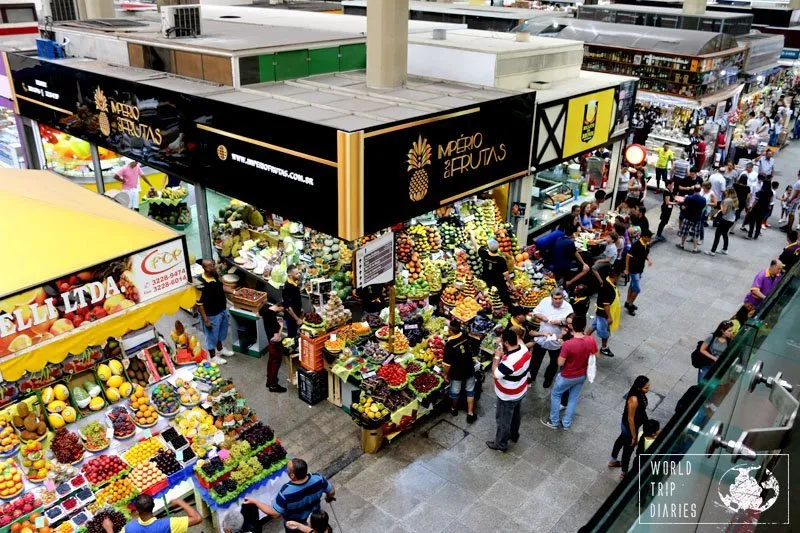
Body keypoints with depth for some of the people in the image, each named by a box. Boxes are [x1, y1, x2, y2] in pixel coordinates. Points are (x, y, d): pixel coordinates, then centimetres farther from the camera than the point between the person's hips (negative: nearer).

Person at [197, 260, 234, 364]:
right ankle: (212, 356, 34)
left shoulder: (215, 275, -7)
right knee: (211, 335, 14)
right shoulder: (201, 284, -31)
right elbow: (199, 303, -25)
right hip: (212, 314, -8)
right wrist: (205, 319, -22)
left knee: (221, 331, 28)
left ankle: (220, 349, 51)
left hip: (222, 309, 8)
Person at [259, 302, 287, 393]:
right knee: (276, 362, 12)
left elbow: (259, 315, 9)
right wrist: (281, 326, -20)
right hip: (275, 343, -8)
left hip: (269, 338, 8)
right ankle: (273, 385, 28)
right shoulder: (274, 319, -37)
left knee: (271, 359, 26)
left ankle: (269, 380, 43)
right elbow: (277, 337, -34)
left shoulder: (266, 306, -15)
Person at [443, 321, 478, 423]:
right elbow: (474, 351, 1)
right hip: (469, 370, 3)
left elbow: (448, 364, -19)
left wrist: (447, 374, -4)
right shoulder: (467, 337, -16)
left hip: (456, 372, -3)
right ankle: (470, 414, 23)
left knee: (455, 392, 20)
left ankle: (454, 409, 43)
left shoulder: (449, 344, -28)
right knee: (470, 391, 18)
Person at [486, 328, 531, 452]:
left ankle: (500, 444, 35)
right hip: (520, 391, 8)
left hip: (508, 396, -8)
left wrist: (497, 357, -21)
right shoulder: (524, 348, -15)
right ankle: (514, 435, 53)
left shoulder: (509, 361, -40)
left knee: (503, 420, 15)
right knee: (515, 414, 30)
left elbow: (495, 374, -27)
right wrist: (504, 354, -10)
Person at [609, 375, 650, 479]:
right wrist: (634, 436, -19)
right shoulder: (634, 400, -38)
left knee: (621, 440, 29)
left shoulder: (640, 394, -11)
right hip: (629, 426, -9)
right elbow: (630, 418, -28)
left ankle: (612, 461, 54)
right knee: (629, 448, 13)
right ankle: (624, 473, 37)